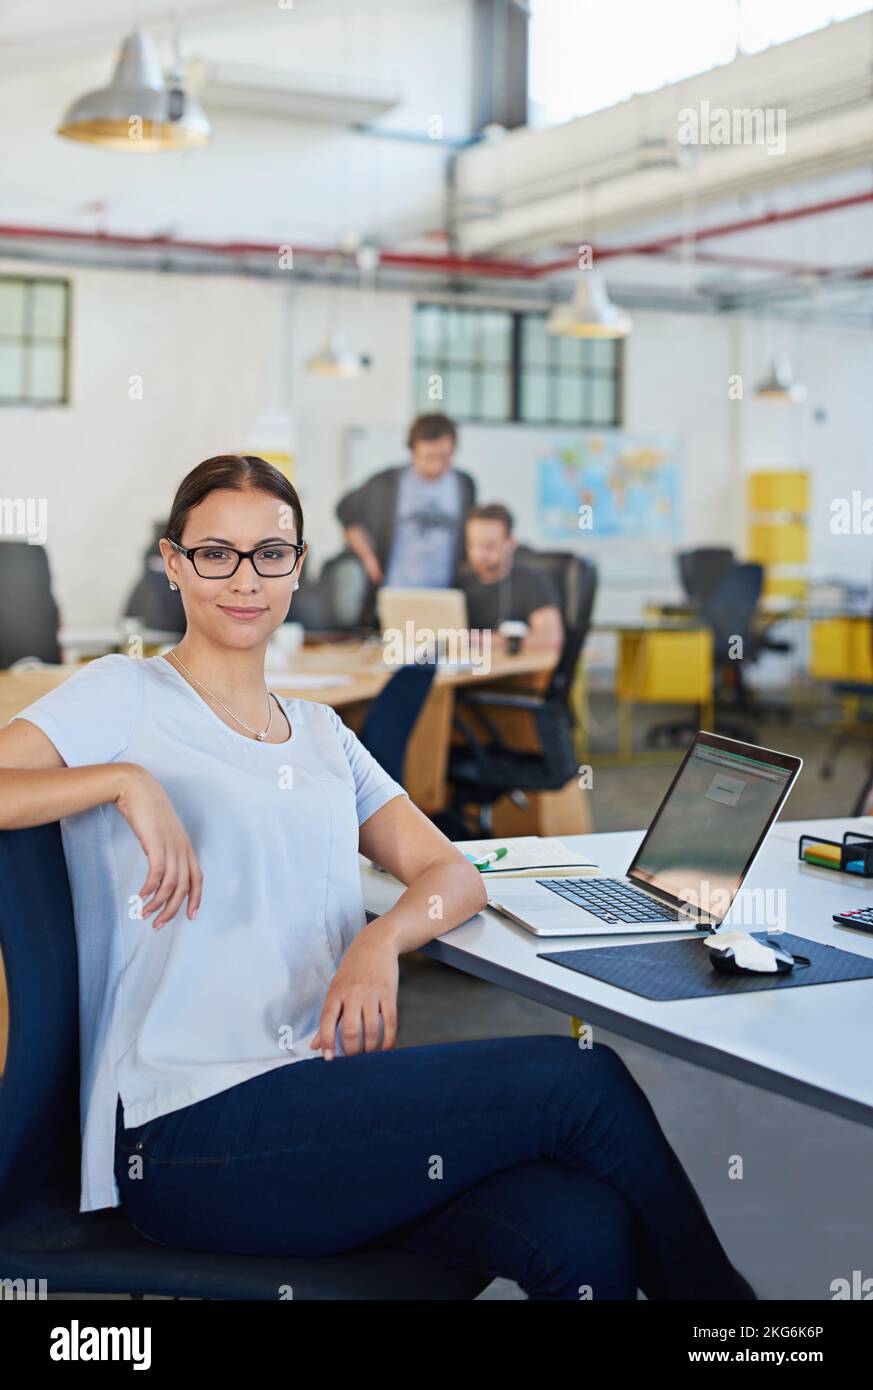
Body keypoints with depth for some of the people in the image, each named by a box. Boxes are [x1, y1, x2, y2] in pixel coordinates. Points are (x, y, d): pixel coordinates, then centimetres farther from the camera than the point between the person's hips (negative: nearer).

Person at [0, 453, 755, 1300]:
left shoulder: (321, 733, 22)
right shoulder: (126, 698, 5)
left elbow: (453, 874, 12)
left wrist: (382, 940, -8)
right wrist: (122, 780, -20)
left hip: (327, 1092, 5)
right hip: (192, 1133, -5)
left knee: (584, 1233, -25)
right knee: (580, 1081, -20)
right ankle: (713, 1289, -1)